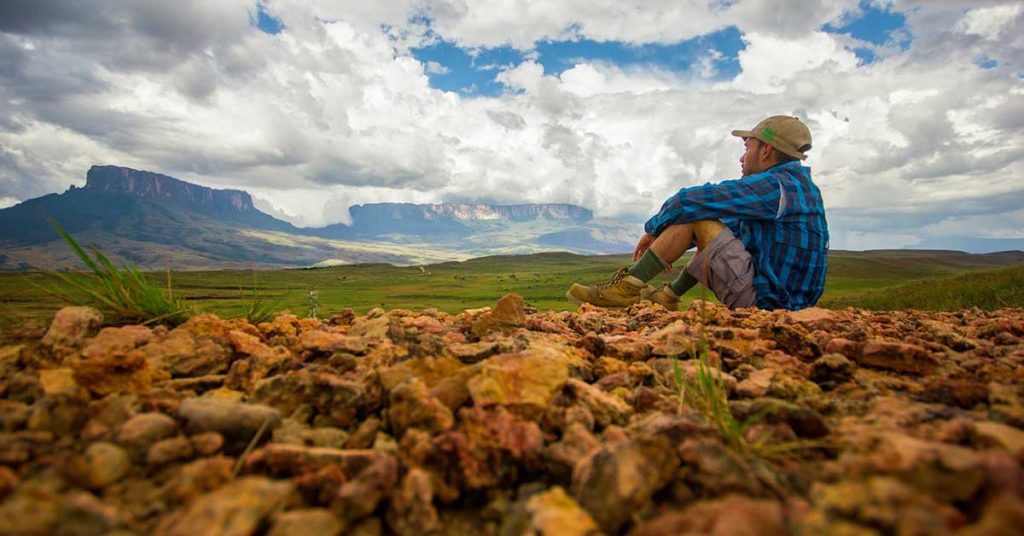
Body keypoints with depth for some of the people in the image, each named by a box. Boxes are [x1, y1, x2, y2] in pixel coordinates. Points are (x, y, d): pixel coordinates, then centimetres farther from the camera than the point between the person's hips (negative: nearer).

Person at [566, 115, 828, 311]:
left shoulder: (774, 186, -15)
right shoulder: (801, 186, 16)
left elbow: (690, 199, -18)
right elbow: (732, 226, 20)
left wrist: (654, 229, -1)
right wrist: (666, 243, 17)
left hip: (760, 301, -10)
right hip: (786, 303, 10)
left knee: (693, 213, -14)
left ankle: (627, 287, -14)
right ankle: (669, 294, 24)